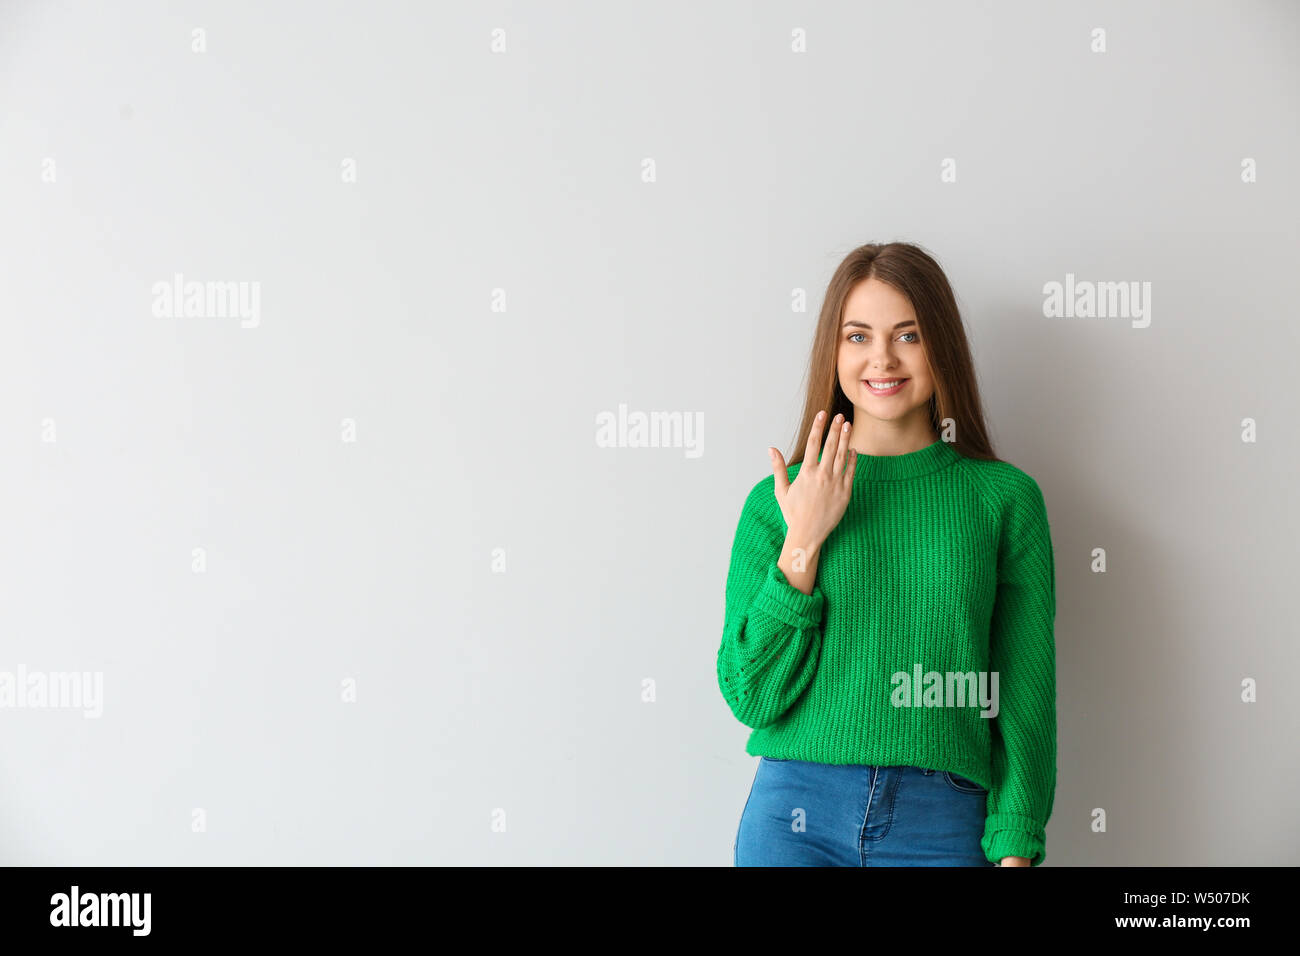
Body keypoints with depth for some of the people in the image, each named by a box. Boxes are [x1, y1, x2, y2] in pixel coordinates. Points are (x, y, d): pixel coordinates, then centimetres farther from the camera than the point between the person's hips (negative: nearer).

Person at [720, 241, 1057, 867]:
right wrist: (802, 544, -9)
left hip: (943, 822, 0)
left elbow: (1026, 695, 3)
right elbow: (751, 697, -2)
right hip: (795, 816, 0)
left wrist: (1015, 849, -4)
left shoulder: (1006, 497, 1)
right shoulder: (778, 501, 2)